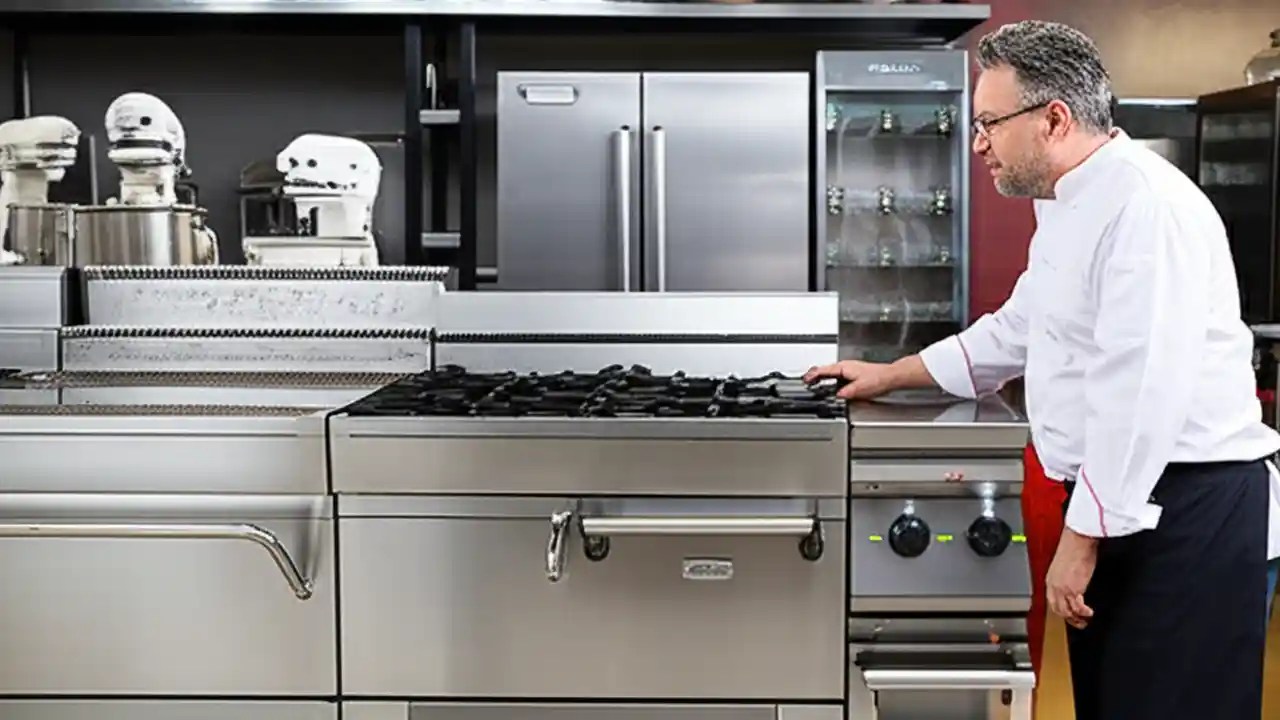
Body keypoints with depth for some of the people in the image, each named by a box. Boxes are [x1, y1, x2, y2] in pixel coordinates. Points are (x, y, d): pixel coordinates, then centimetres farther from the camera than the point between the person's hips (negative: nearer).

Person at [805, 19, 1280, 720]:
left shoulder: (1146, 205, -19)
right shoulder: (1069, 208, 15)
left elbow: (1141, 395, -25)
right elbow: (1017, 332, 27)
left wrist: (1080, 540, -20)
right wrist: (888, 375, 28)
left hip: (1190, 509, -10)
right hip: (1120, 505, 10)